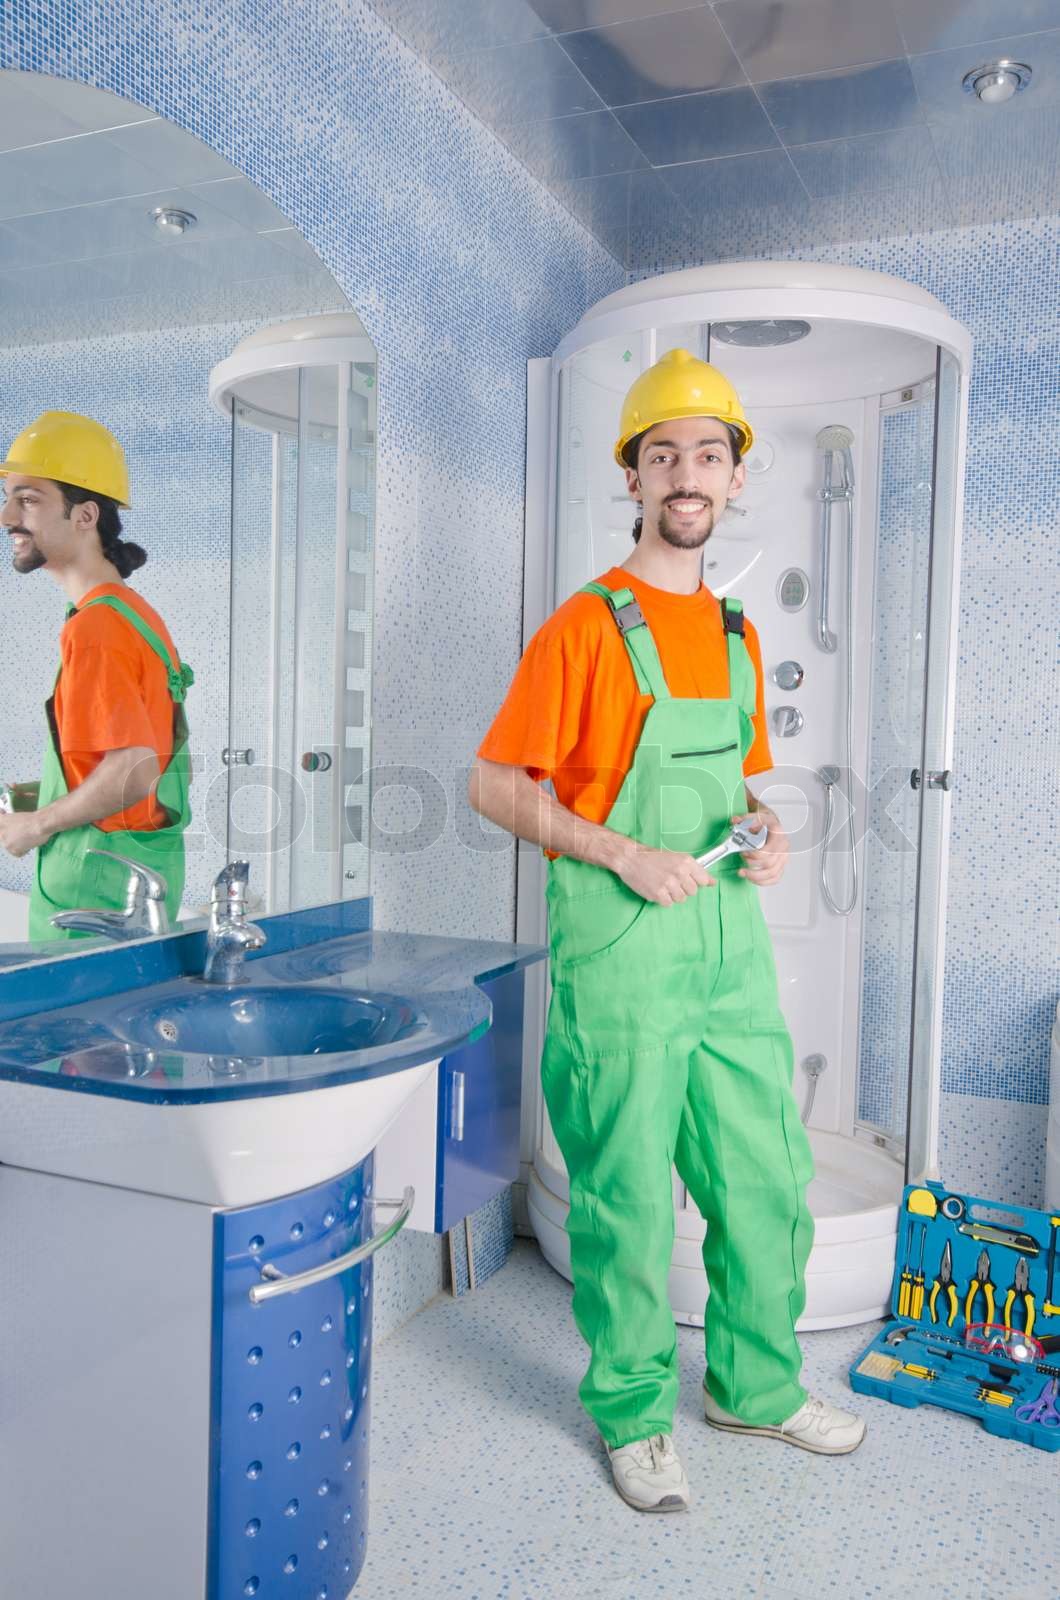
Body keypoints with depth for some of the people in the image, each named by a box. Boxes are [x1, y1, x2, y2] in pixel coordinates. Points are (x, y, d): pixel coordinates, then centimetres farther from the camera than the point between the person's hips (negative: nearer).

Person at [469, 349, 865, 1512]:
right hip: (618, 942, -6)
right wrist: (622, 855, -18)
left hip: (730, 937, 7)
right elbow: (494, 785, -9)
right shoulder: (586, 626, -7)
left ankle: (756, 1387, 37)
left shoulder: (736, 634, 13)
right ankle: (631, 1416, 28)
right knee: (629, 1201, 5)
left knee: (768, 1183, 15)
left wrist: (764, 833, 2)